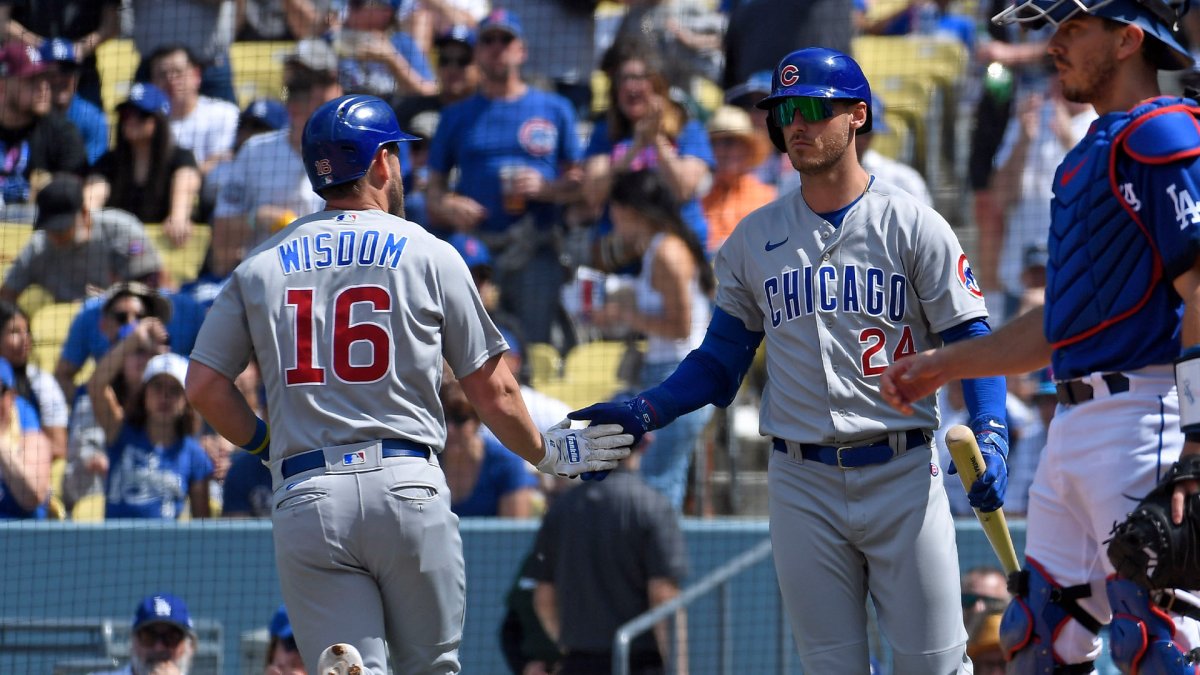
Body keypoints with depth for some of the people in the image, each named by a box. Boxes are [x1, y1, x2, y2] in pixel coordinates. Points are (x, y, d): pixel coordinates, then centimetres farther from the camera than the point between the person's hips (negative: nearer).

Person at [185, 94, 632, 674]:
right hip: (406, 488, -1)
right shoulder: (429, 255, 5)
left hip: (304, 493, 1)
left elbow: (204, 386, 6)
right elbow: (491, 390, 7)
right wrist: (545, 453, 25)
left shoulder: (259, 266, 11)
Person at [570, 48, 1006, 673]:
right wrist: (643, 413, -2)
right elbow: (720, 361, 14)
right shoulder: (753, 239, 11)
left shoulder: (913, 226, 2)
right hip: (802, 485, 3)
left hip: (902, 476, -3)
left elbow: (971, 341, -2)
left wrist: (990, 438, -17)